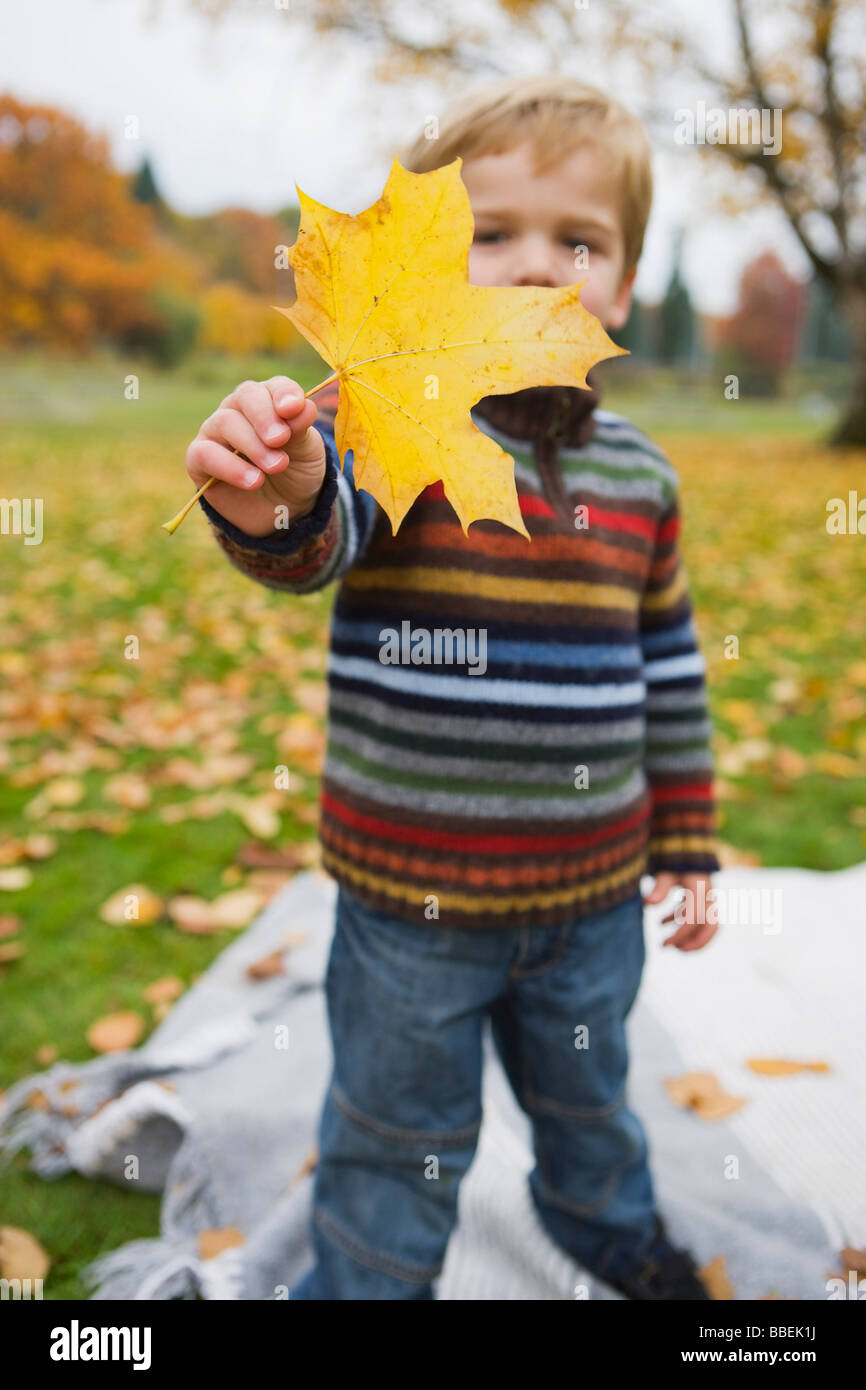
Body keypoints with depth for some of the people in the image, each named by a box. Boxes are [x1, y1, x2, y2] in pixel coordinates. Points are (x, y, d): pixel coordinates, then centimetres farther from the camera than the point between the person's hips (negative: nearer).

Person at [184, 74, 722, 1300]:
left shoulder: (638, 474, 1)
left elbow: (670, 668, 7)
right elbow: (320, 534, -34)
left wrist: (688, 843, 11)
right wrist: (276, 496, -58)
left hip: (594, 895, 5)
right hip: (413, 894, -4)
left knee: (588, 1094, 29)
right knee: (400, 1138, 16)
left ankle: (611, 1224, 60)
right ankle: (365, 1282, 46)